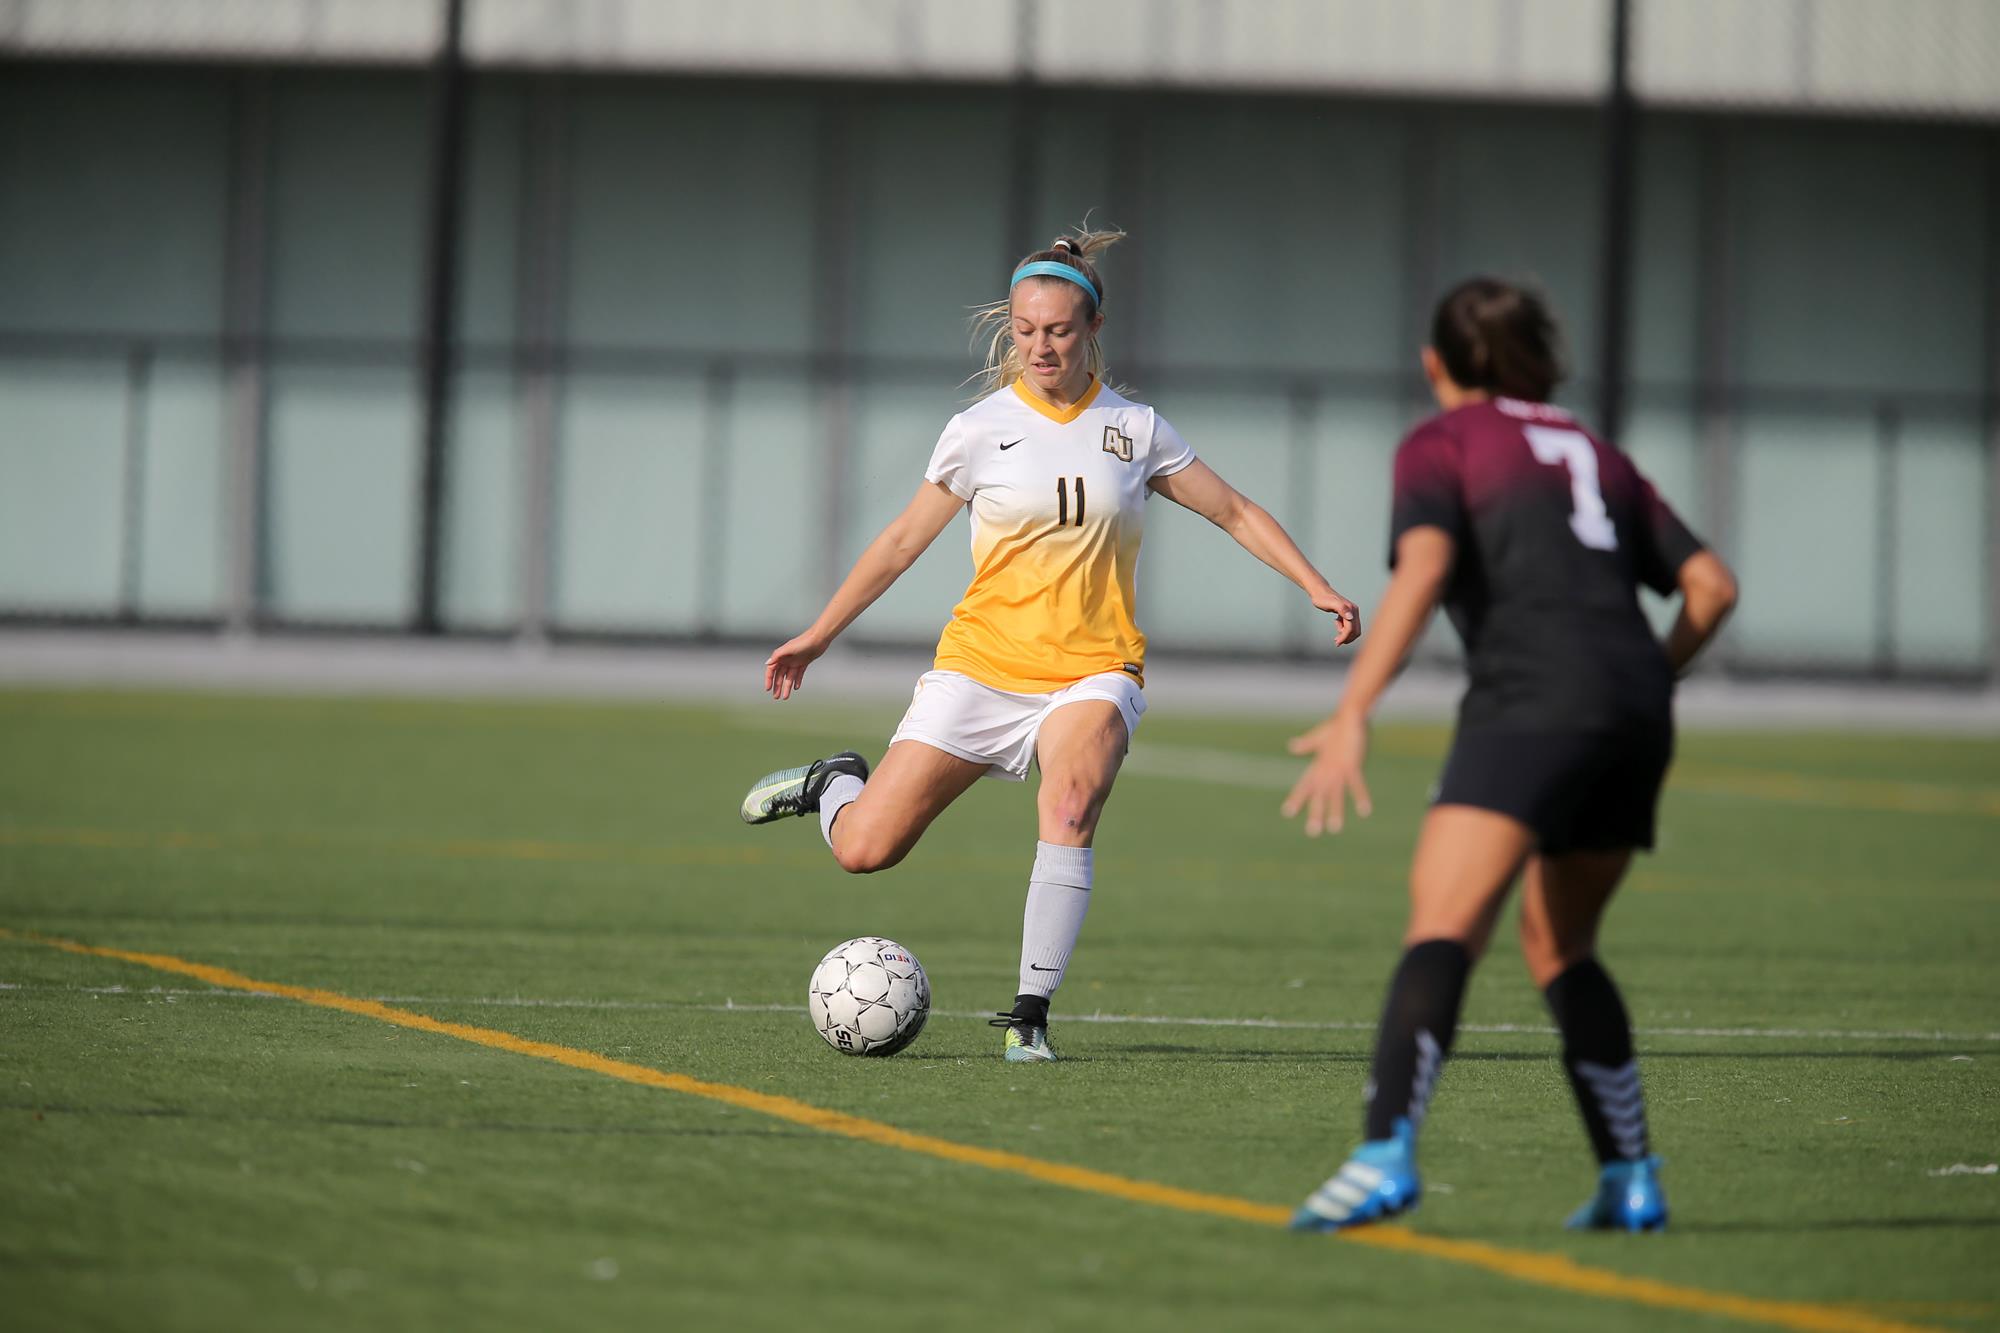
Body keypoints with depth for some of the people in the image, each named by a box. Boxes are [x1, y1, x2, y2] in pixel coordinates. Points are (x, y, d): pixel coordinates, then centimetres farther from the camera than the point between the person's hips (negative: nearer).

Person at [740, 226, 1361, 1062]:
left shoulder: (1134, 428, 5)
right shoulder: (981, 429, 2)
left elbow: (1235, 513, 13)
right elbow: (903, 540, 11)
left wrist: (1317, 588, 2)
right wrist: (816, 638, 13)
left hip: (1092, 671, 0)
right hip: (981, 663, 0)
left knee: (1072, 798, -34)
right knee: (863, 851, -8)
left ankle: (1029, 1014, -26)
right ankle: (836, 785, 30)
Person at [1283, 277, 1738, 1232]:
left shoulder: (1441, 444, 10)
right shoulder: (1594, 455, 27)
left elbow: (1422, 569, -9)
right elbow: (1711, 585, 19)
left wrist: (1352, 714, -16)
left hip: (1532, 698, -6)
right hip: (1636, 719, 6)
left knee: (1441, 928, -18)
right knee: (1557, 945, 22)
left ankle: (1386, 1155, -37)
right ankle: (1631, 1179, 19)